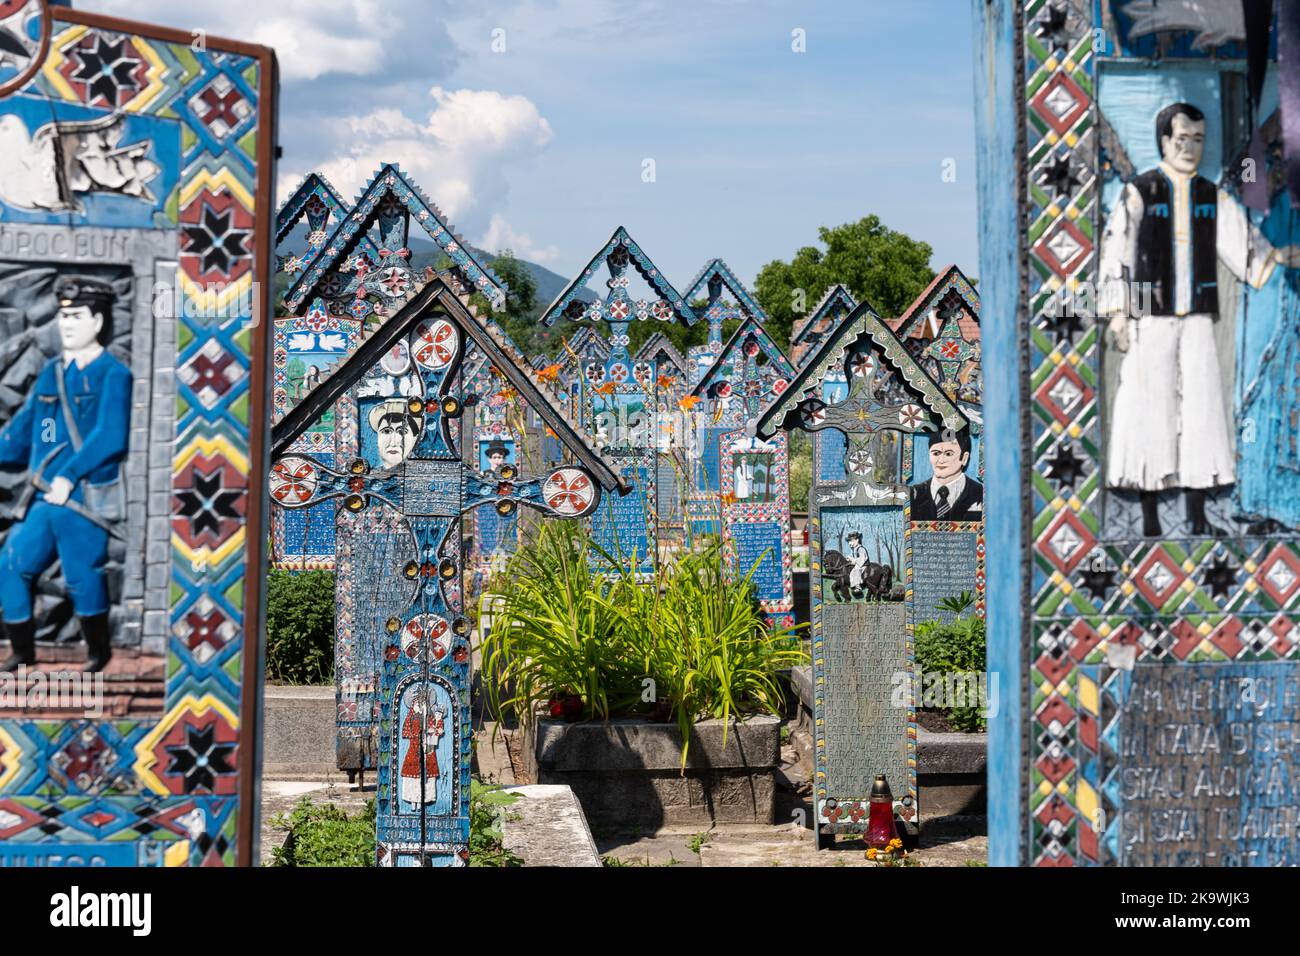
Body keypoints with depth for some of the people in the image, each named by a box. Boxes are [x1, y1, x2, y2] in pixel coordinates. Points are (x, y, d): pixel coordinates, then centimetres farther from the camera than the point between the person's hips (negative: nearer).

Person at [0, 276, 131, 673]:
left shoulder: (113, 375, -5)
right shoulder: (52, 372, 15)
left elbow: (109, 437, -16)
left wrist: (69, 476, -20)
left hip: (85, 499, -6)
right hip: (42, 498, 6)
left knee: (82, 577, -3)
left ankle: (99, 652, 18)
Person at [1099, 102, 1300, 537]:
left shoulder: (1213, 197, 12)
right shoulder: (1138, 192, -1)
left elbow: (1245, 243, 9)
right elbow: (1115, 255, -3)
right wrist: (1116, 317, -9)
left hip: (1197, 320, 4)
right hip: (1150, 321, -4)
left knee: (1201, 407, 1)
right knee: (1148, 410, -5)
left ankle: (1197, 518, 8)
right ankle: (1150, 521, 3)